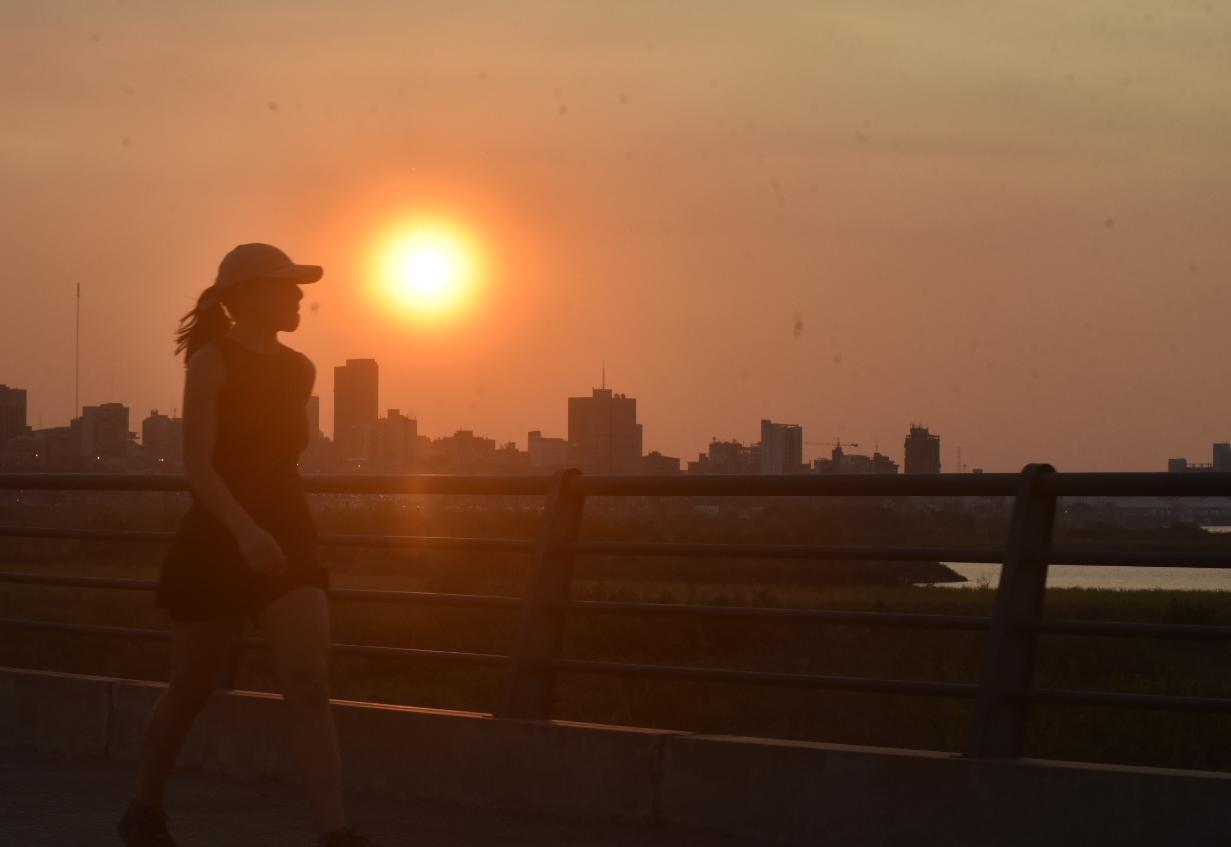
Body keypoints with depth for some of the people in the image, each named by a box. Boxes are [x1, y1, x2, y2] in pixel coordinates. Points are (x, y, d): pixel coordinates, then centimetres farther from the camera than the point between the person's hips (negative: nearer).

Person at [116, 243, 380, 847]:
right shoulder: (212, 360, -8)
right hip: (216, 541, -4)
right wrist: (245, 530, -32)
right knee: (189, 692, 7)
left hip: (287, 541, 4)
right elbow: (196, 464, -18)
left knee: (308, 685, -13)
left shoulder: (300, 371, 10)